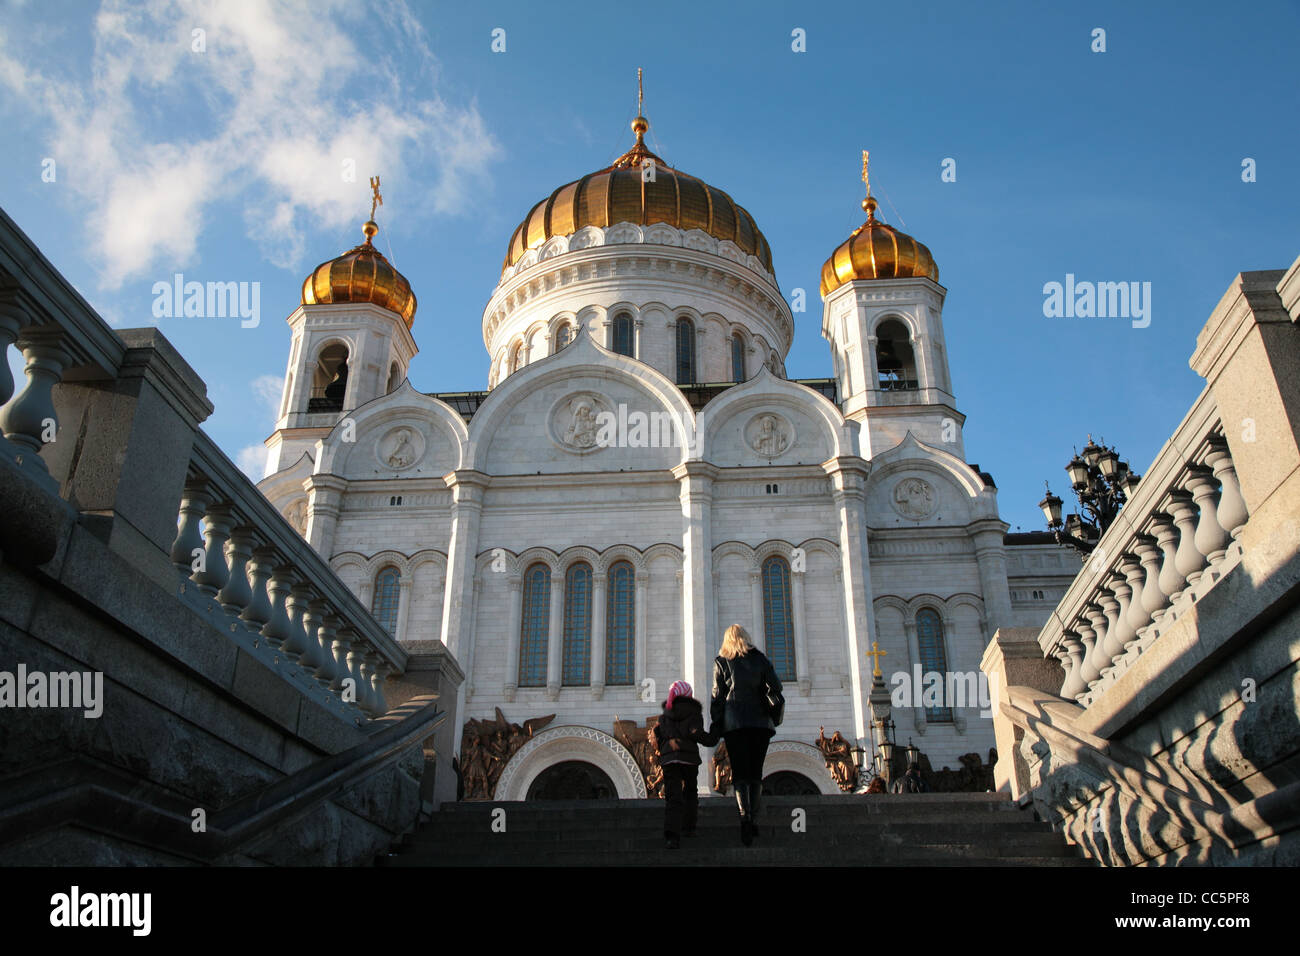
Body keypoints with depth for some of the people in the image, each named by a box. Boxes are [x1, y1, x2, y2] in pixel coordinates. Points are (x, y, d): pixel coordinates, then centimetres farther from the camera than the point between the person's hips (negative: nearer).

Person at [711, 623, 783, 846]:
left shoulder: (721, 661, 7)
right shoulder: (759, 658, 10)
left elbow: (718, 694, 4)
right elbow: (775, 685, 1)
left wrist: (716, 725, 7)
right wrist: (773, 710, 15)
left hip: (734, 721, -1)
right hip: (760, 721, 1)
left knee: (739, 771, -4)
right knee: (756, 771, 9)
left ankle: (744, 813, -25)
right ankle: (754, 820, 5)